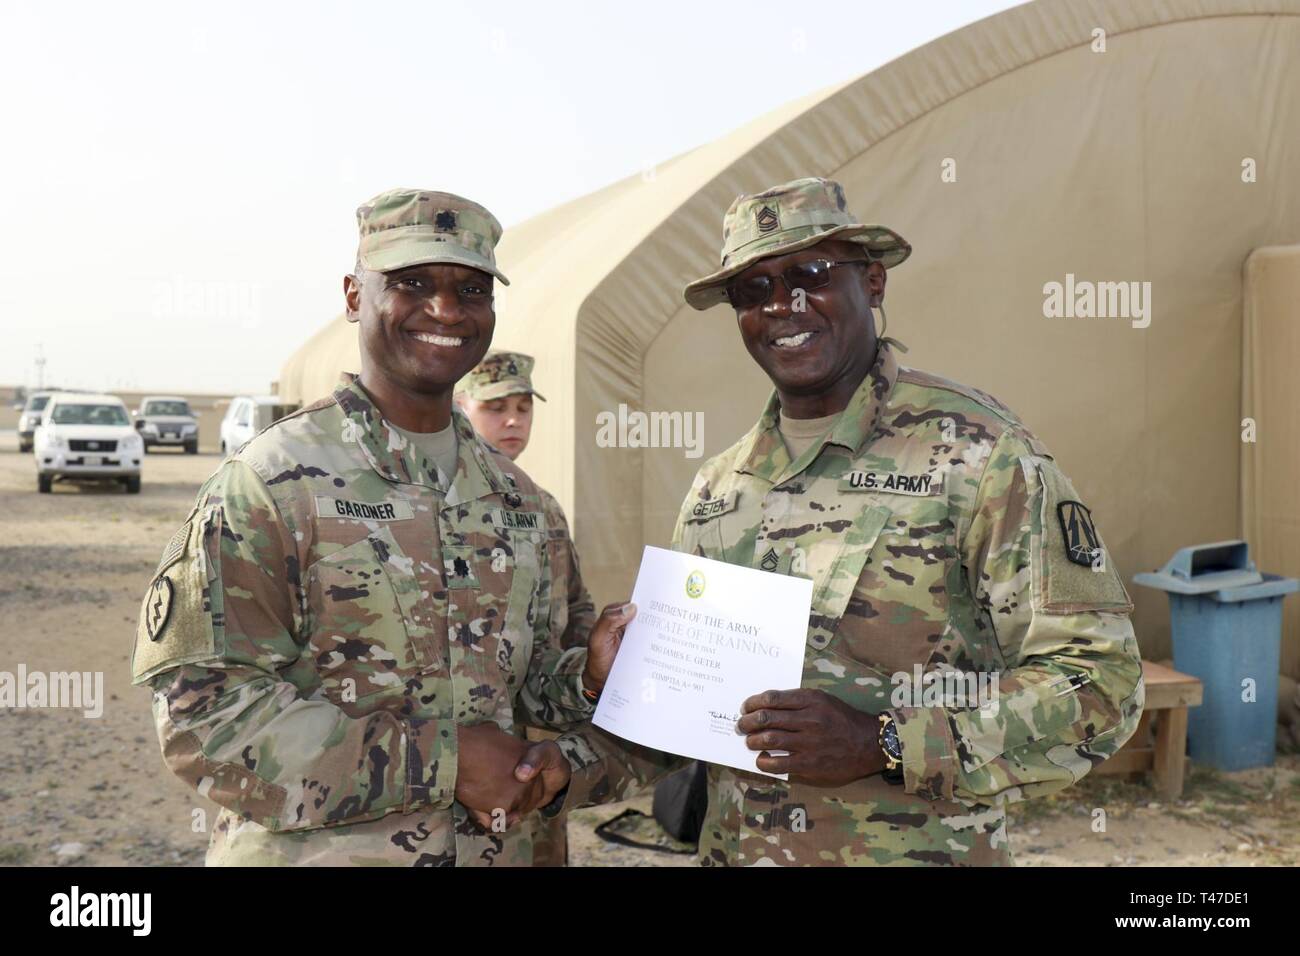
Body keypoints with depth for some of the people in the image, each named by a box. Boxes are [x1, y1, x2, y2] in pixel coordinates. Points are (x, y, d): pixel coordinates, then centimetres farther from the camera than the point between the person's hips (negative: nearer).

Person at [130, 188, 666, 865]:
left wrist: (589, 679, -10)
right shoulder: (269, 483, -14)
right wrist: (443, 759, -23)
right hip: (312, 853, -5)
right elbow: (205, 714, -20)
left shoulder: (516, 497, 4)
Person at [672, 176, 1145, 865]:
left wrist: (882, 744, -23)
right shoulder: (718, 485, 5)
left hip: (920, 849, -5)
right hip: (731, 847, 5)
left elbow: (1098, 679, -15)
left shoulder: (975, 449, -12)